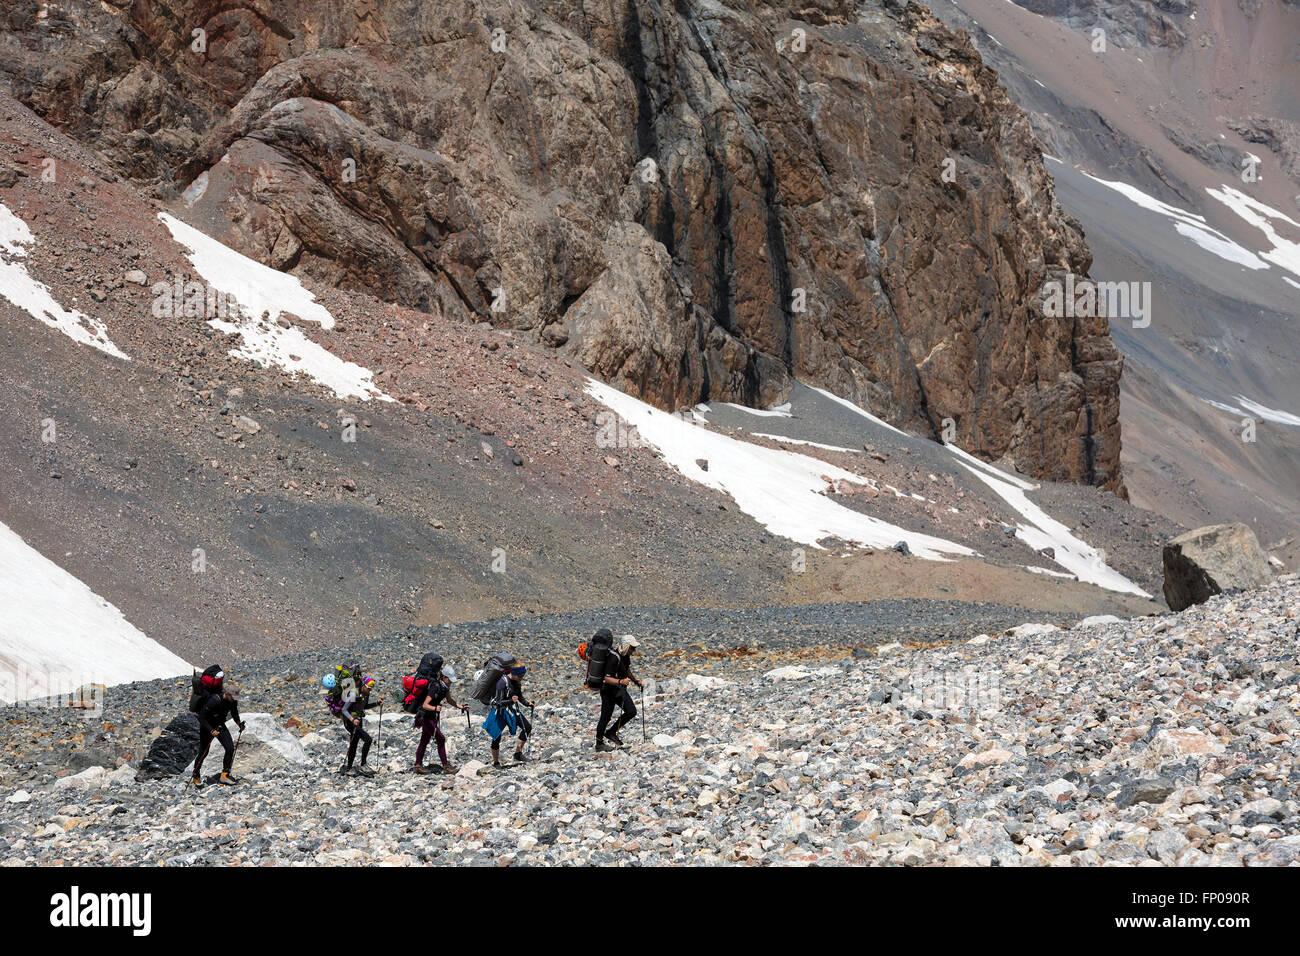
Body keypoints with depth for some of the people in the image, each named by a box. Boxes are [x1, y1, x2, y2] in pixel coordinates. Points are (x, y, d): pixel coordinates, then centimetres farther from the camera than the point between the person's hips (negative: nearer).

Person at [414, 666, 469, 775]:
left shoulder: (445, 686, -2)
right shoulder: (435, 687, -28)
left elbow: (449, 700, 11)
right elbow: (425, 705, -32)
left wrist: (461, 707, 0)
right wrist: (435, 708, -49)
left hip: (432, 716, 9)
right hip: (425, 716, -9)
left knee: (425, 740, 15)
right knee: (440, 739, -11)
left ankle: (418, 765, 24)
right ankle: (446, 766, -7)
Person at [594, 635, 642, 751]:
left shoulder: (625, 655, 1)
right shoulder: (613, 658, -28)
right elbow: (607, 678, -31)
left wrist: (636, 681, 19)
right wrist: (620, 681, -44)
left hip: (620, 689, 8)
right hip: (609, 690, -8)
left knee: (631, 711, 1)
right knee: (606, 717, 1)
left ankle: (612, 732, 13)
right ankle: (599, 743, 15)